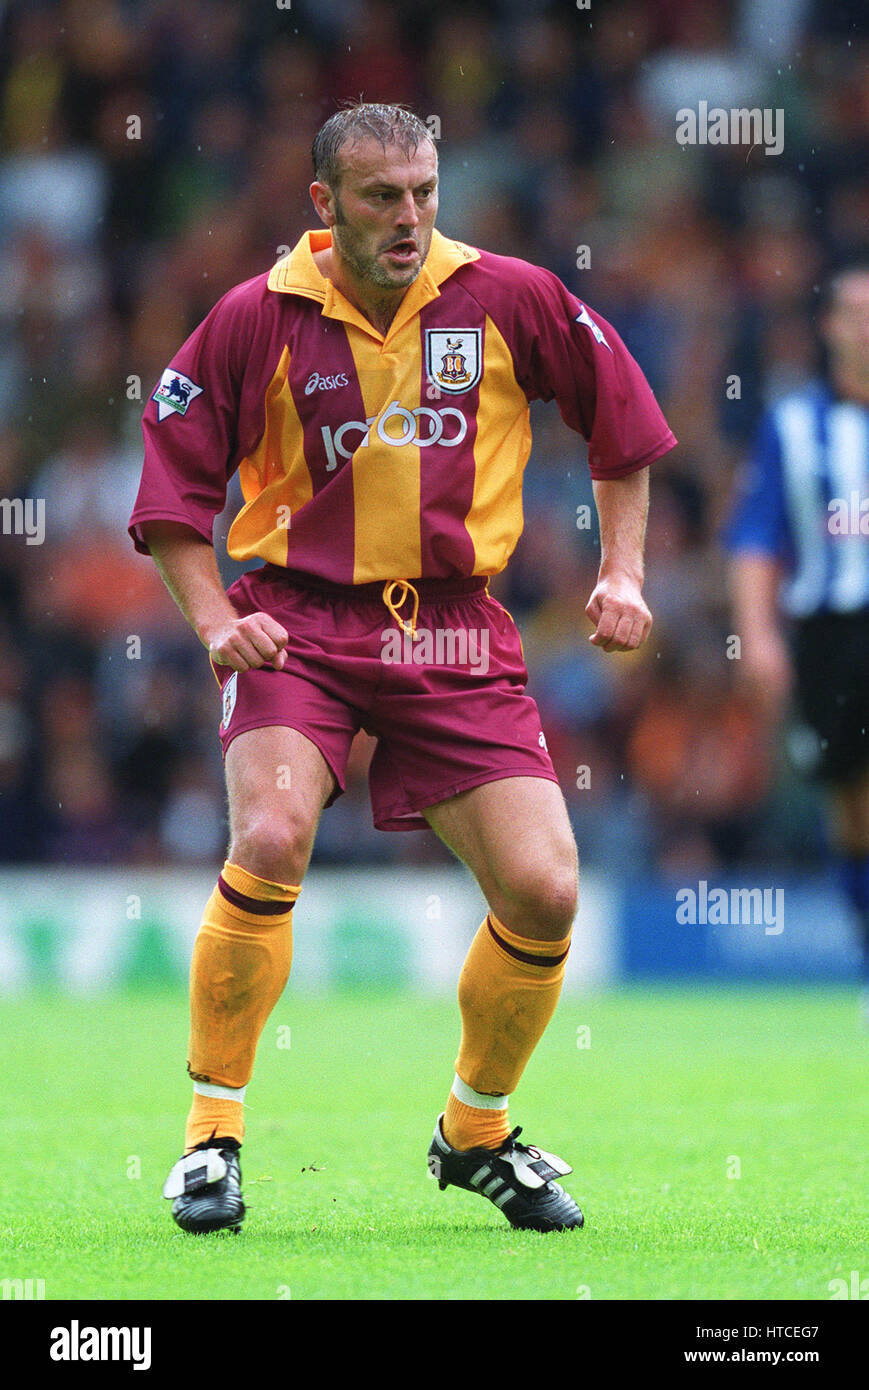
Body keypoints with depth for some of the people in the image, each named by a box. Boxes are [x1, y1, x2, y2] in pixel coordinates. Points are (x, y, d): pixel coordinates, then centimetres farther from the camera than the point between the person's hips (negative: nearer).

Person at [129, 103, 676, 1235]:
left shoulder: (511, 300, 0)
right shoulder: (258, 319, -3)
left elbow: (621, 418, 14)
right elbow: (172, 483, 6)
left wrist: (621, 573, 8)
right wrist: (215, 621, -5)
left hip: (455, 632, 2)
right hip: (300, 624, -2)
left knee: (543, 892, -7)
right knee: (270, 839, -27)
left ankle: (477, 1132, 20)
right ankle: (213, 1132, -11)